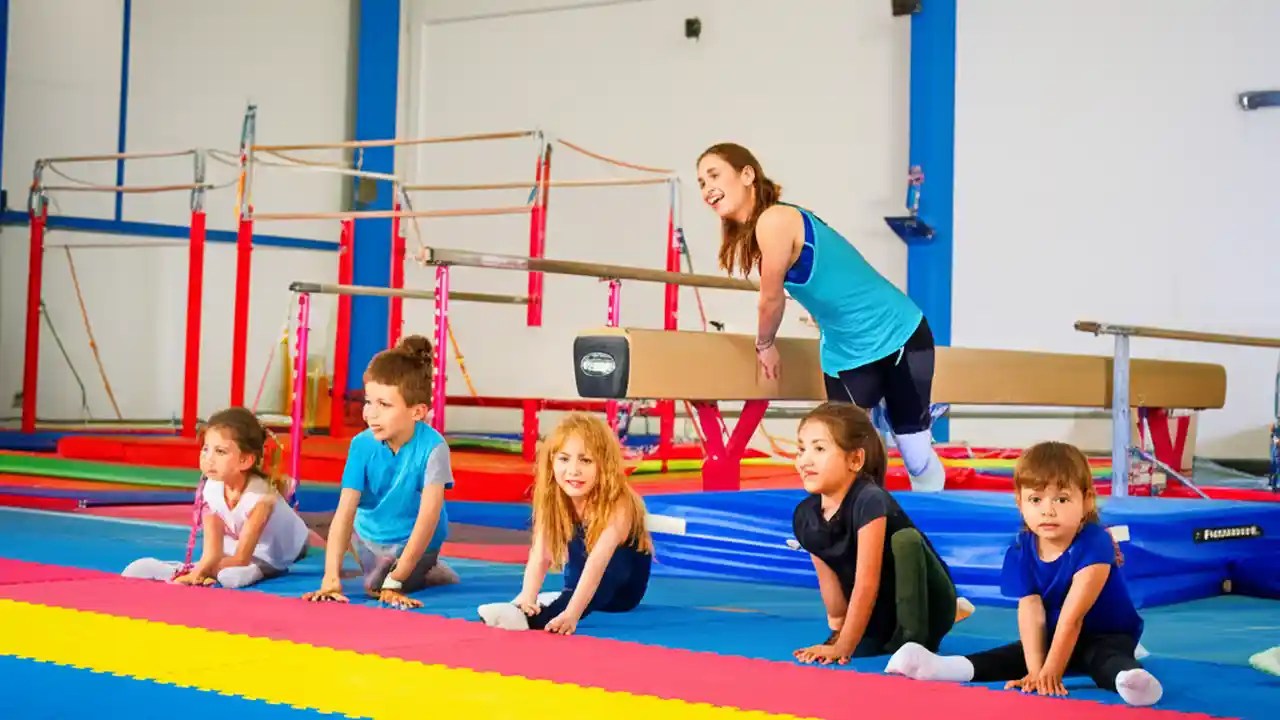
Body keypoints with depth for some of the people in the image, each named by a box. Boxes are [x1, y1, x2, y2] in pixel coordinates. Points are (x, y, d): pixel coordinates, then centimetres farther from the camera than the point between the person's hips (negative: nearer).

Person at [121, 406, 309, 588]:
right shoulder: (211, 490, -20)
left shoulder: (260, 495, -35)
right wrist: (200, 570, -44)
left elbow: (241, 559, -33)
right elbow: (212, 552, -22)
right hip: (239, 549, 6)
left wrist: (200, 571, -40)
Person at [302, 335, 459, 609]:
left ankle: (433, 571, 11)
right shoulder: (362, 445, -23)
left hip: (415, 540, -4)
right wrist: (331, 578, -37)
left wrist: (395, 580, -35)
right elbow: (345, 512, -28)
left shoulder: (432, 446, -32)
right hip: (369, 534, 4)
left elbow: (428, 516, -32)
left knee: (378, 588, -14)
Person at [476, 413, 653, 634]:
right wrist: (527, 599, -43)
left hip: (623, 590, -8)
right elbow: (539, 557, -25)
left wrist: (571, 613, -52)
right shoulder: (553, 501, -14)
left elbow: (597, 562, -41)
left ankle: (532, 618, -55)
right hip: (582, 586, 8)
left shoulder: (618, 504, -30)